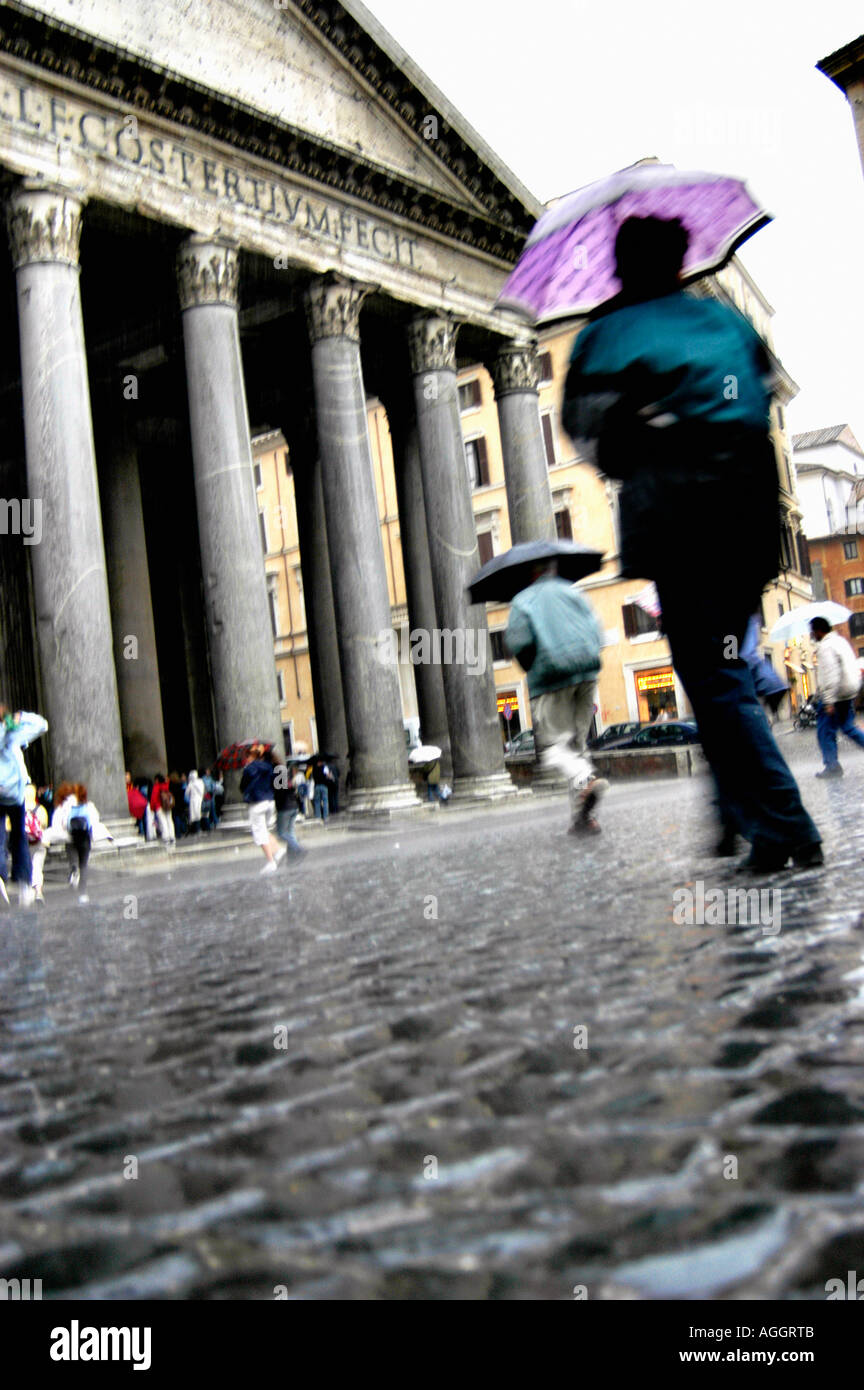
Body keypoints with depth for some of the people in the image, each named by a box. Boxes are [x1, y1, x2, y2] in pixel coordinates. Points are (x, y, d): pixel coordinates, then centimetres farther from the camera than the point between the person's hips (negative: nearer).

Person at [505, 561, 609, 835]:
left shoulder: (523, 601, 4)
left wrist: (532, 667, 11)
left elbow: (516, 642, -7)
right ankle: (582, 817, 5)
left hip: (551, 679, -4)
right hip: (587, 675, 4)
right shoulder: (573, 592, 14)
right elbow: (596, 630, 5)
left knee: (553, 743, -2)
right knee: (577, 742, 10)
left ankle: (584, 778, -35)